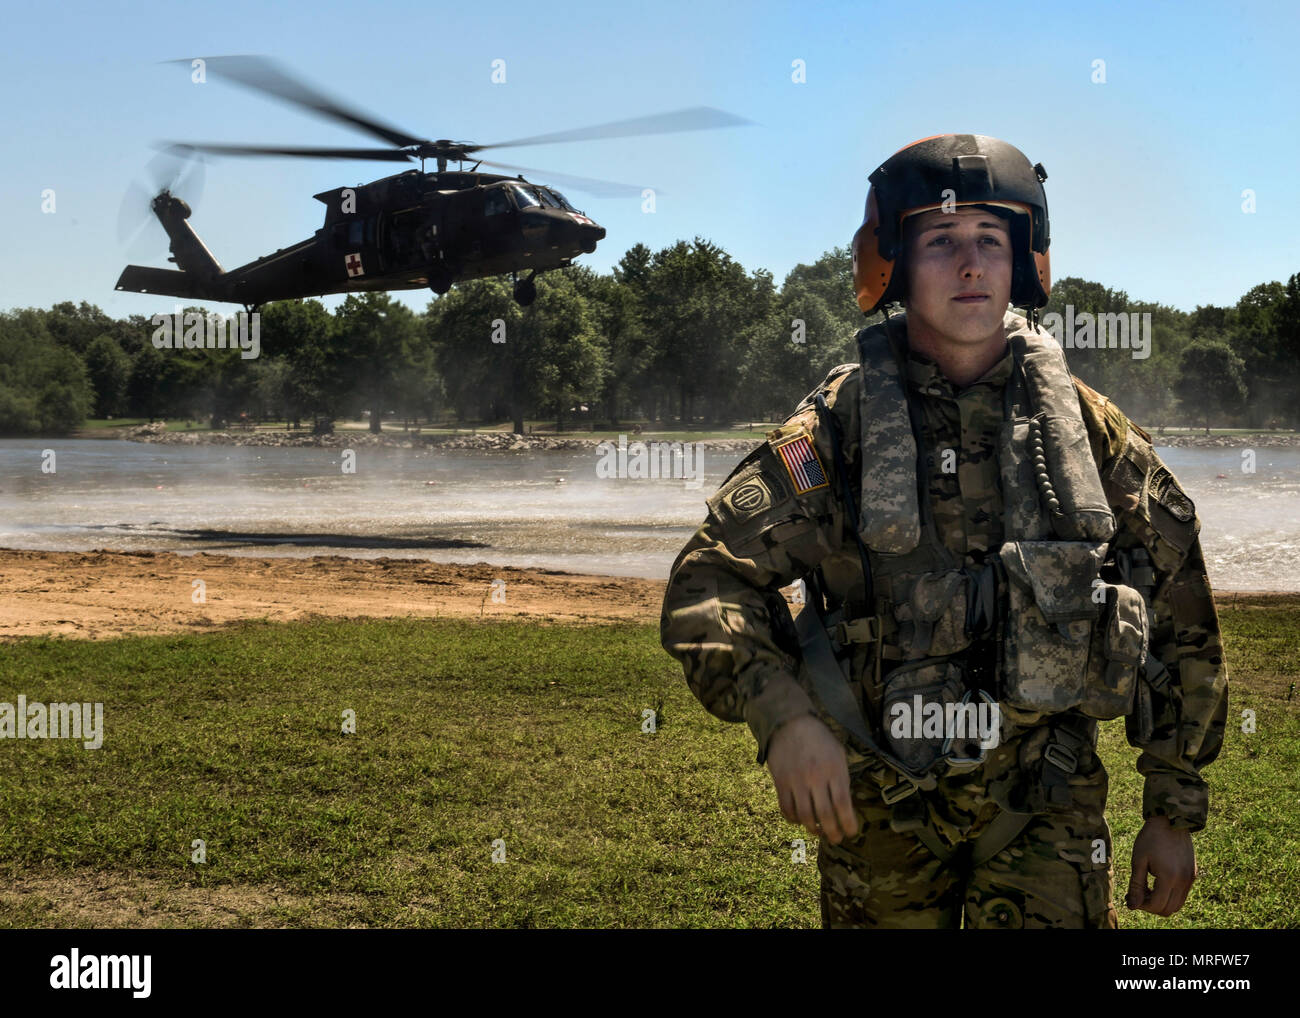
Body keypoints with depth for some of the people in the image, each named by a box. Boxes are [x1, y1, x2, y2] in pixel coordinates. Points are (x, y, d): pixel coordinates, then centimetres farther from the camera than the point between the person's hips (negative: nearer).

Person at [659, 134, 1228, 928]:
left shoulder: (1089, 430, 1)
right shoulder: (836, 431, -4)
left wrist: (1175, 811, 9)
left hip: (1044, 802, 0)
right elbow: (709, 580, -7)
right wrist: (782, 715, -24)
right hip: (875, 800, 0)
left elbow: (1182, 623, 9)